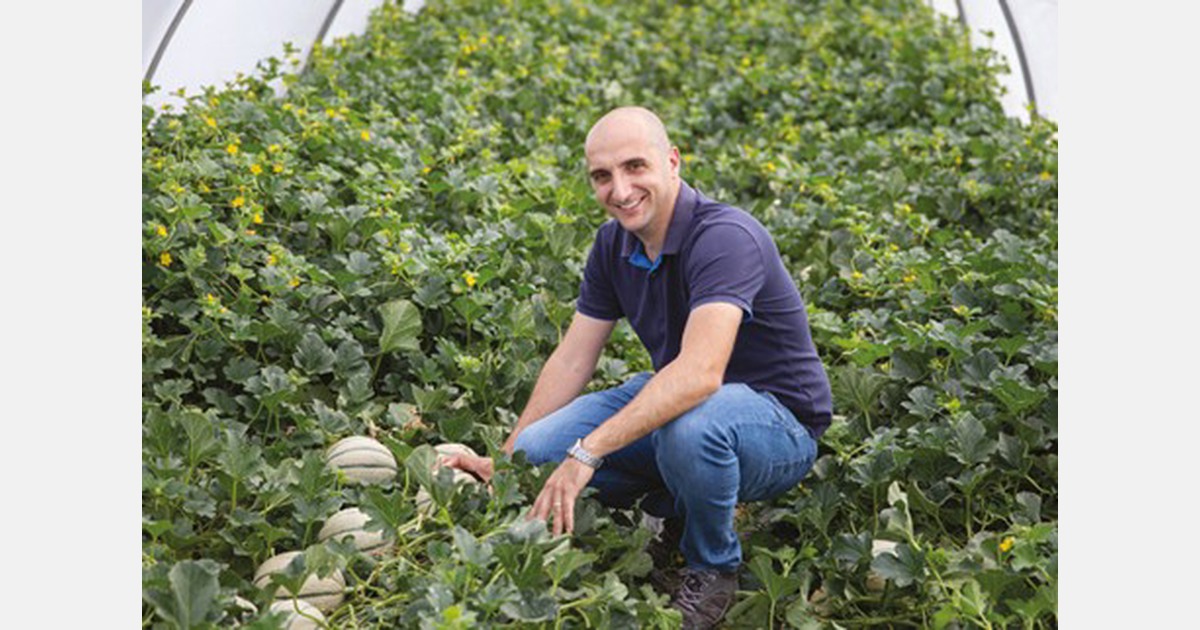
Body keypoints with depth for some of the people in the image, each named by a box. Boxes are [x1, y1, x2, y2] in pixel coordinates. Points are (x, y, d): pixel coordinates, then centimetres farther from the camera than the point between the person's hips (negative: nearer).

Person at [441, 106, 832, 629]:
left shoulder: (725, 238, -27)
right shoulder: (614, 243, -1)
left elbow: (700, 374, -41)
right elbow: (573, 359, 3)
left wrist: (587, 452, -44)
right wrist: (504, 458, -3)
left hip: (776, 420, -7)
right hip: (675, 401, 7)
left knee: (688, 426, -41)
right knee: (539, 448, -13)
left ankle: (713, 567, -9)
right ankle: (671, 516, 12)